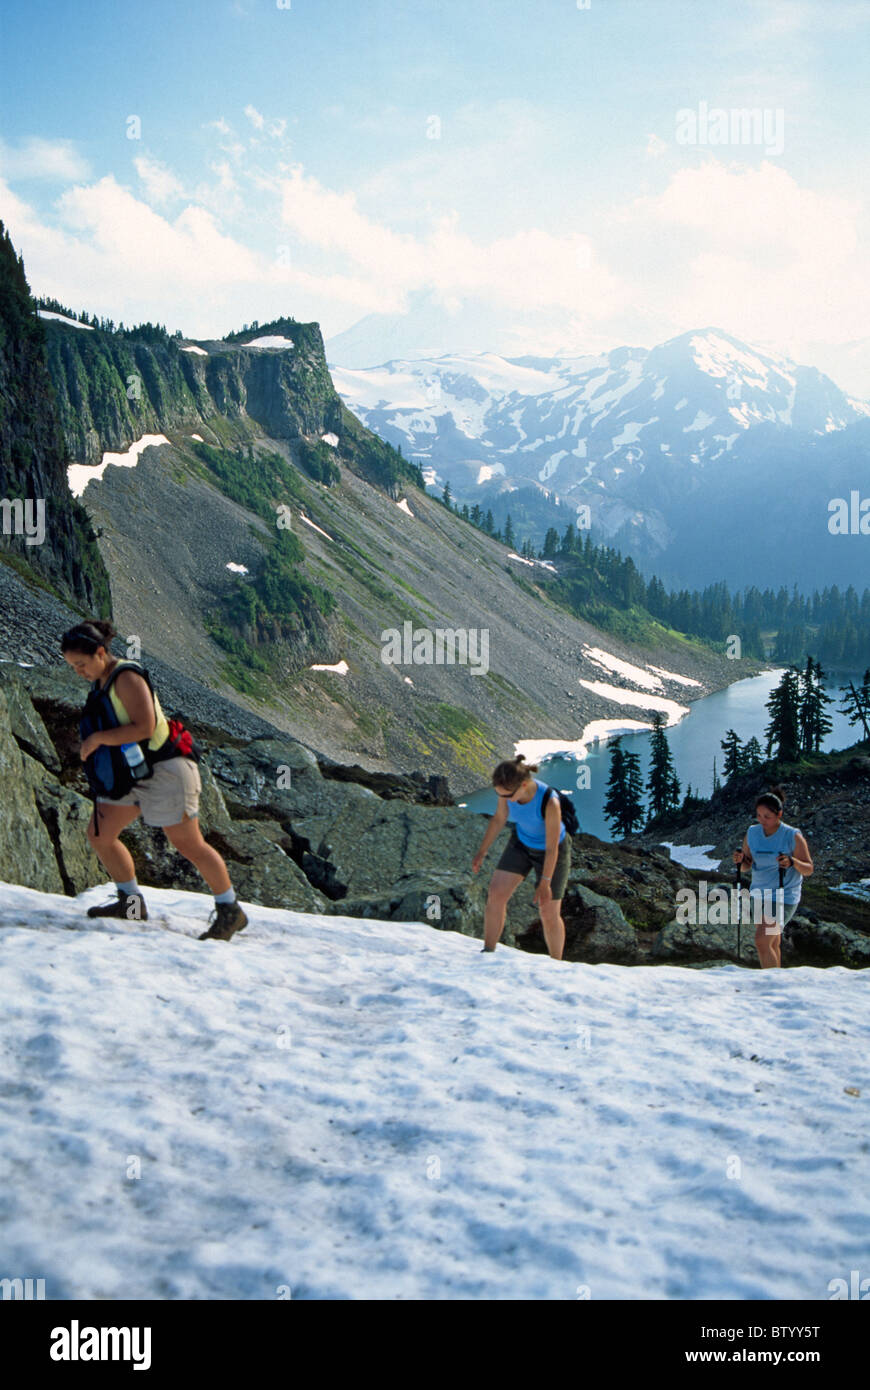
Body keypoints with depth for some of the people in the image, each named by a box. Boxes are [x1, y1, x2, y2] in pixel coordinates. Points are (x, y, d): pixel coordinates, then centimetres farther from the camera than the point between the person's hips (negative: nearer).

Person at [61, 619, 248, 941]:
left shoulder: (127, 678, -19)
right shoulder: (101, 680, 9)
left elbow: (144, 727, -29)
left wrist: (97, 739, -22)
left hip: (163, 770, -10)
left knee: (189, 845, -5)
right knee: (98, 833, 7)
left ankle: (230, 912, 8)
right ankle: (131, 903, 20)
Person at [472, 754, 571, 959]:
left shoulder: (550, 802, -40)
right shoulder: (508, 788, -25)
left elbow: (552, 847, -28)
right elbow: (499, 818, -5)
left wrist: (545, 884, -20)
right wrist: (482, 852, -1)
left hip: (551, 852, -4)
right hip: (522, 842, 4)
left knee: (549, 915, 6)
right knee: (496, 894, -10)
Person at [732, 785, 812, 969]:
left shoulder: (793, 837, -14)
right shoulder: (752, 833, -1)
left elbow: (808, 869, -8)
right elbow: (746, 865, 10)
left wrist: (792, 862, -28)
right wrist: (740, 859, -13)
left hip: (784, 897, -6)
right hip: (759, 894, 6)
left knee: (762, 941, -18)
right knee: (772, 943, 16)